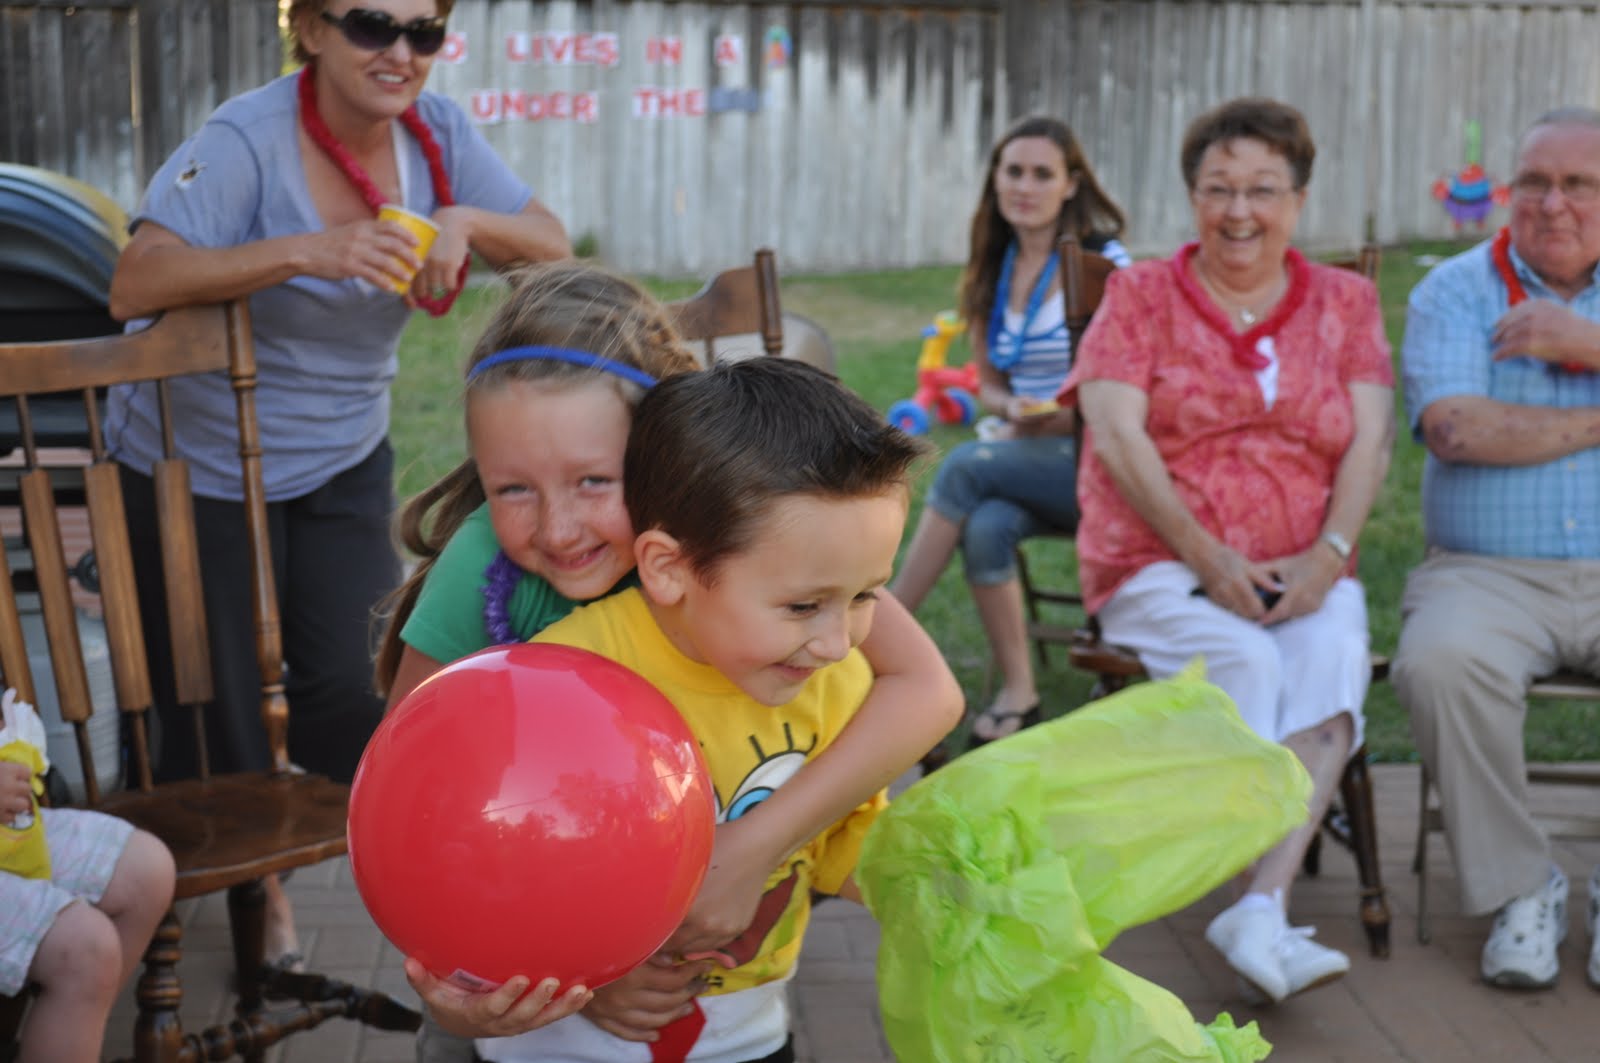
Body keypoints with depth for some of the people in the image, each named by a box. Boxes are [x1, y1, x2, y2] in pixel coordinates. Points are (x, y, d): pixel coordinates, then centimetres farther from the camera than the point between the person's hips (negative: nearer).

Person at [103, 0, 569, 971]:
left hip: (343, 460, 4)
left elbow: (553, 246, -6)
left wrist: (465, 220, -27)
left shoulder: (437, 131, -6)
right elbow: (137, 285, -33)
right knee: (213, 711, 2)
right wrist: (306, 250, -44)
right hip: (196, 465, -4)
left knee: (342, 690, 1)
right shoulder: (249, 138, -23)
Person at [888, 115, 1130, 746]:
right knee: (986, 526, -29)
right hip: (1025, 455, 5)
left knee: (966, 467, -27)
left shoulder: (1103, 264, -7)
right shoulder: (991, 274, 11)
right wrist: (1012, 407, -5)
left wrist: (1062, 415, -22)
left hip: (1097, 460, -5)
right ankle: (1017, 692, -18)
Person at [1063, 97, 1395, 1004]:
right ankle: (1272, 912, -33)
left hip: (1303, 572, 2)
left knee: (1335, 656, -31)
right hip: (1159, 564, -1)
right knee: (1245, 658, -32)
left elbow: (1371, 444, 5)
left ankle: (1261, 908, -41)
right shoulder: (1141, 295, 9)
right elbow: (1118, 435, -4)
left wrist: (1327, 557, -13)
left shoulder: (1346, 301, 16)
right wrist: (1211, 561, -14)